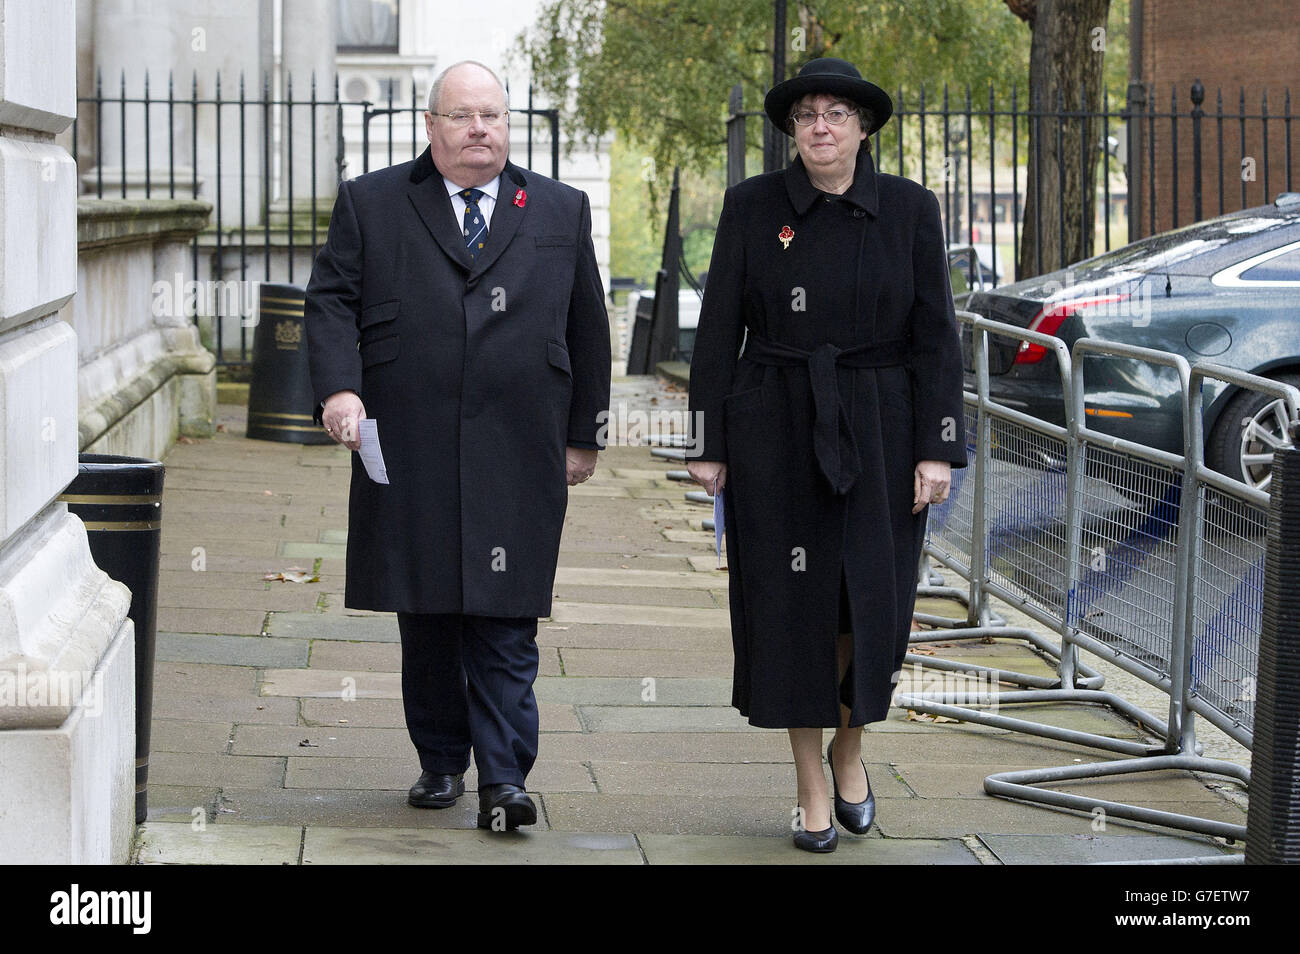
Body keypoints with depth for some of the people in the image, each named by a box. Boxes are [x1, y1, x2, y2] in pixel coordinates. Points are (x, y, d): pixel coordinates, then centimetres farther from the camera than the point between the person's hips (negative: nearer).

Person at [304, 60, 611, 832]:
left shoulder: (562, 212, 12)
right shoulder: (370, 205, 9)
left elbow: (587, 330, 13)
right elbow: (332, 300, 3)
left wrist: (584, 436, 11)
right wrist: (338, 385, -14)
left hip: (518, 458, 0)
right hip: (409, 455, 1)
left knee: (506, 623, -5)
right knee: (426, 617, 7)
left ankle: (505, 780, -4)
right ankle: (441, 764, 20)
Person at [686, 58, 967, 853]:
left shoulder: (910, 209, -2)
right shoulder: (752, 207, -1)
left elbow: (936, 335, -2)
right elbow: (719, 332, 1)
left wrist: (938, 450, -8)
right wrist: (708, 445, -1)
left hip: (880, 433, 0)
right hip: (776, 431, 0)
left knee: (874, 603, -2)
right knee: (792, 605, 3)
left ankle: (850, 744, 27)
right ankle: (812, 787, 16)